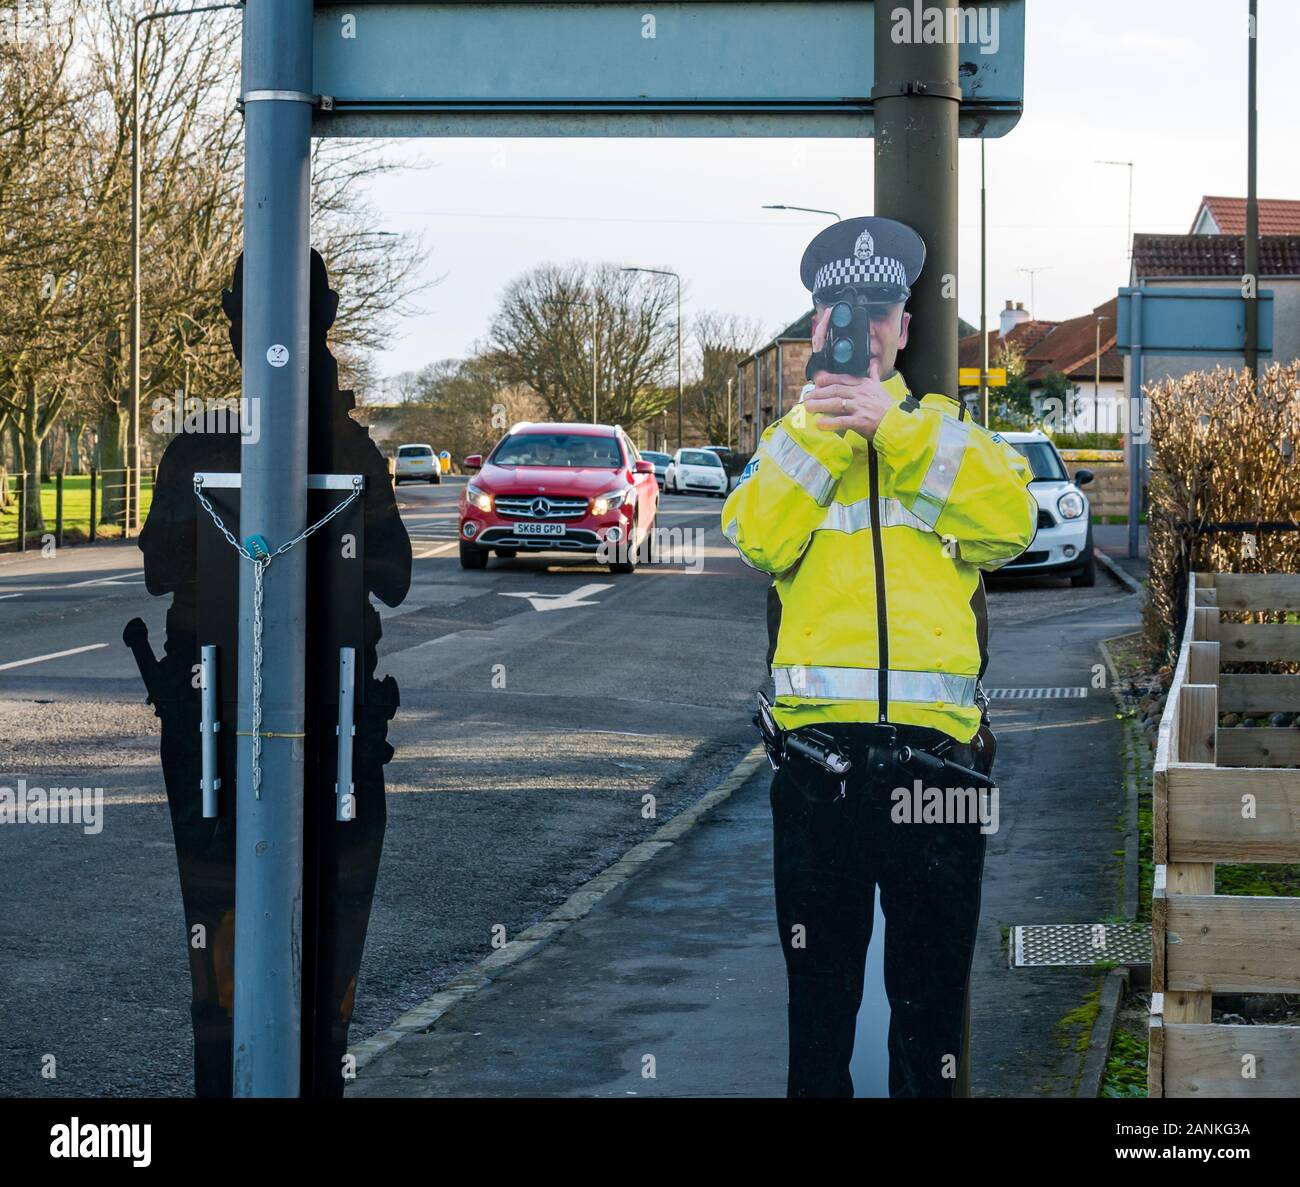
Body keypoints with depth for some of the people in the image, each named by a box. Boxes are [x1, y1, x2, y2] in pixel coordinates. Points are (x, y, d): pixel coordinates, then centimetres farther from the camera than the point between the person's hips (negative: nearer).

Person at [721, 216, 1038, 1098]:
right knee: (820, 984, 7)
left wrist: (893, 424, -12)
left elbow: (1013, 520, -6)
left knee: (933, 992, 6)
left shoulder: (947, 433, 15)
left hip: (939, 748, 0)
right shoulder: (788, 440, 15)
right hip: (818, 750, 0)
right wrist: (820, 427, -12)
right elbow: (760, 539, -5)